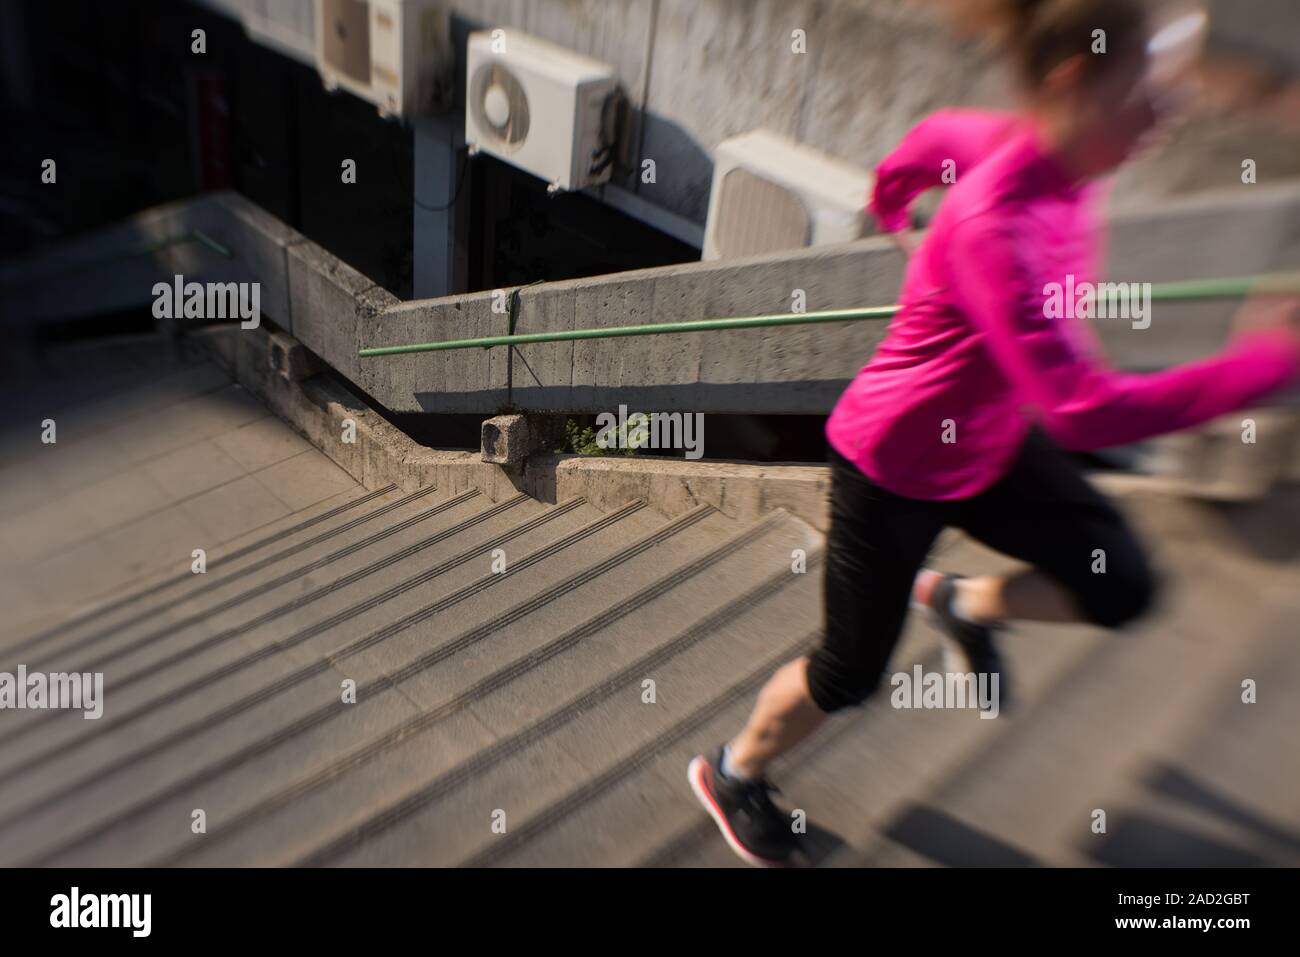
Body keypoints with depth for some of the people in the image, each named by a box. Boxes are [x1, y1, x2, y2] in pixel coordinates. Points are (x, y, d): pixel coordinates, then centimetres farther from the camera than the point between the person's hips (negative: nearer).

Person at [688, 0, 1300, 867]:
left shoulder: (1048, 152, -9)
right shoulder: (995, 222, -35)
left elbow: (939, 132, 13)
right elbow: (1085, 411, -41)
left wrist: (894, 190, 32)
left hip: (991, 439, 8)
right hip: (895, 466, -8)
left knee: (1121, 588, 3)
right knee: (850, 675, 7)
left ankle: (963, 603, 30)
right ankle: (732, 773, 36)